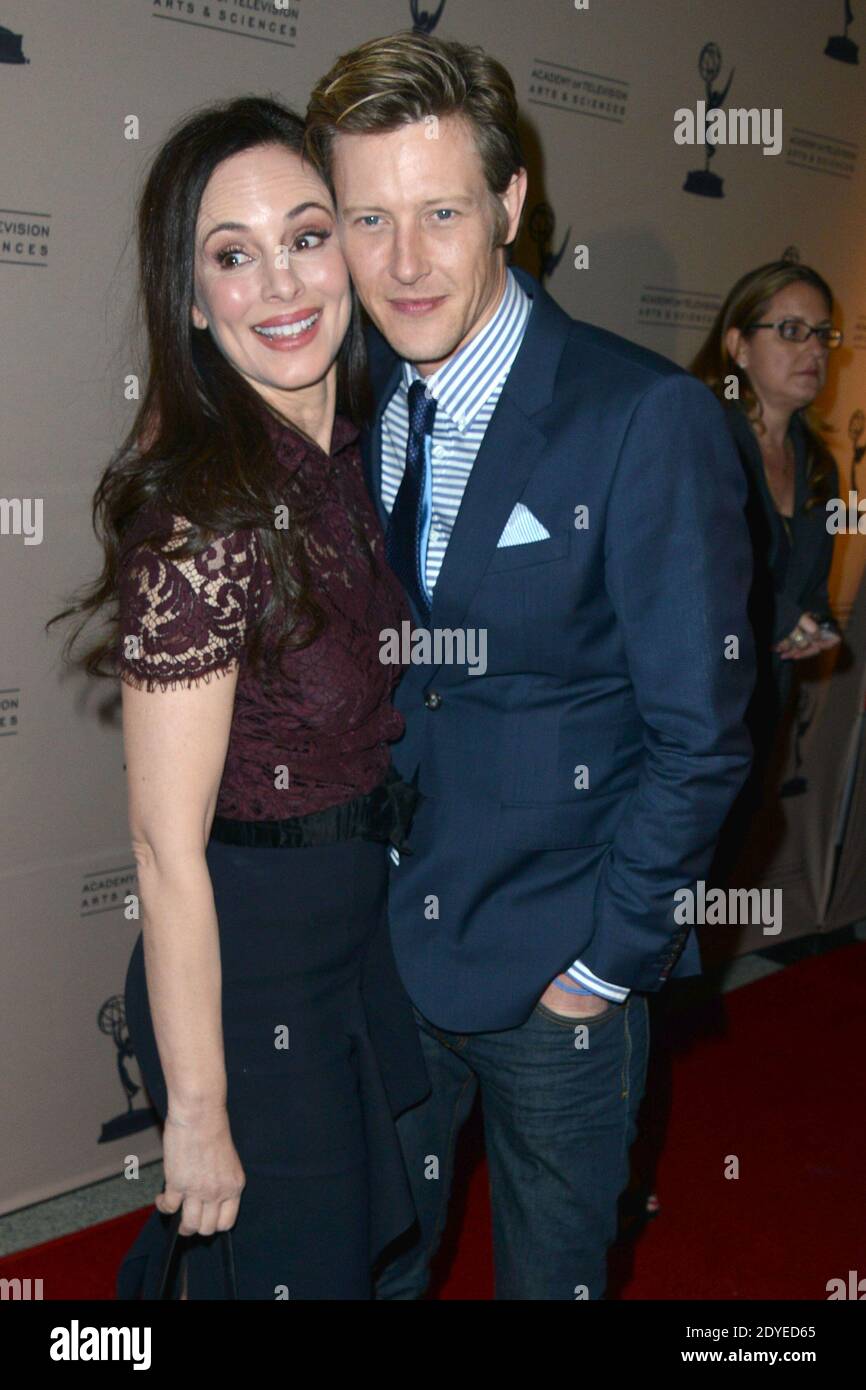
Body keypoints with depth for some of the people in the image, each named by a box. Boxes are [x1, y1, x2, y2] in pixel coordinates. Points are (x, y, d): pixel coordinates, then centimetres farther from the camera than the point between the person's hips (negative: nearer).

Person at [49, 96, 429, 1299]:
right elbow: (167, 850, -23)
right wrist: (197, 1110, -17)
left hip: (366, 934, 8)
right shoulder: (200, 511, -26)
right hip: (249, 974, -8)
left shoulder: (354, 455, -1)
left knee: (378, 1236, 28)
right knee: (303, 1268, 14)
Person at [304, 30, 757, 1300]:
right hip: (377, 956, 4)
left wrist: (609, 961, -12)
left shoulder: (649, 419, -19)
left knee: (551, 1266, 19)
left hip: (556, 973, -4)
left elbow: (700, 732, -16)